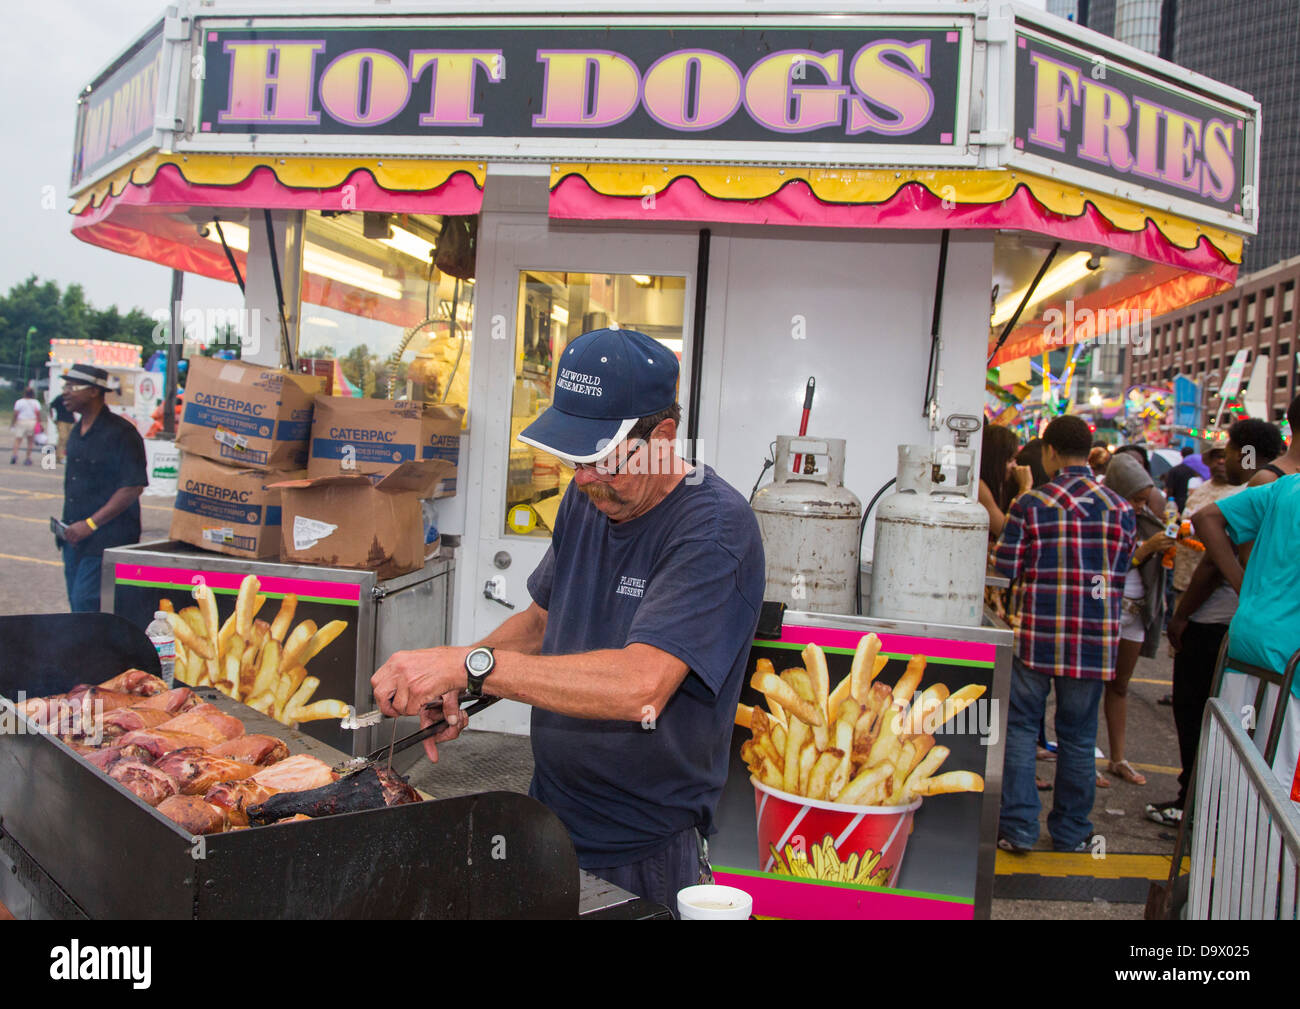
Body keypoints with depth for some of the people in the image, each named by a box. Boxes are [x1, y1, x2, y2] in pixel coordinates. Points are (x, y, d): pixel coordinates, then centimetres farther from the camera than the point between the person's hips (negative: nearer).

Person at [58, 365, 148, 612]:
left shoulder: (120, 432, -13)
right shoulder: (77, 432, 14)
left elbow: (133, 487, -18)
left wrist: (90, 524, -19)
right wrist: (67, 523, 14)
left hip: (105, 540, -9)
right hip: (74, 536, 9)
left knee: (86, 606, -10)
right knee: (77, 606, 13)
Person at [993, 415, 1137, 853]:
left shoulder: (1031, 504, -8)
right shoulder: (1120, 507, 2)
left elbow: (1005, 570, -6)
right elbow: (1120, 575, 8)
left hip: (1037, 634, -3)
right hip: (1095, 639, 3)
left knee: (1020, 727, 8)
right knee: (1078, 736, 12)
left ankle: (1018, 827, 6)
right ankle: (1070, 832, 23)